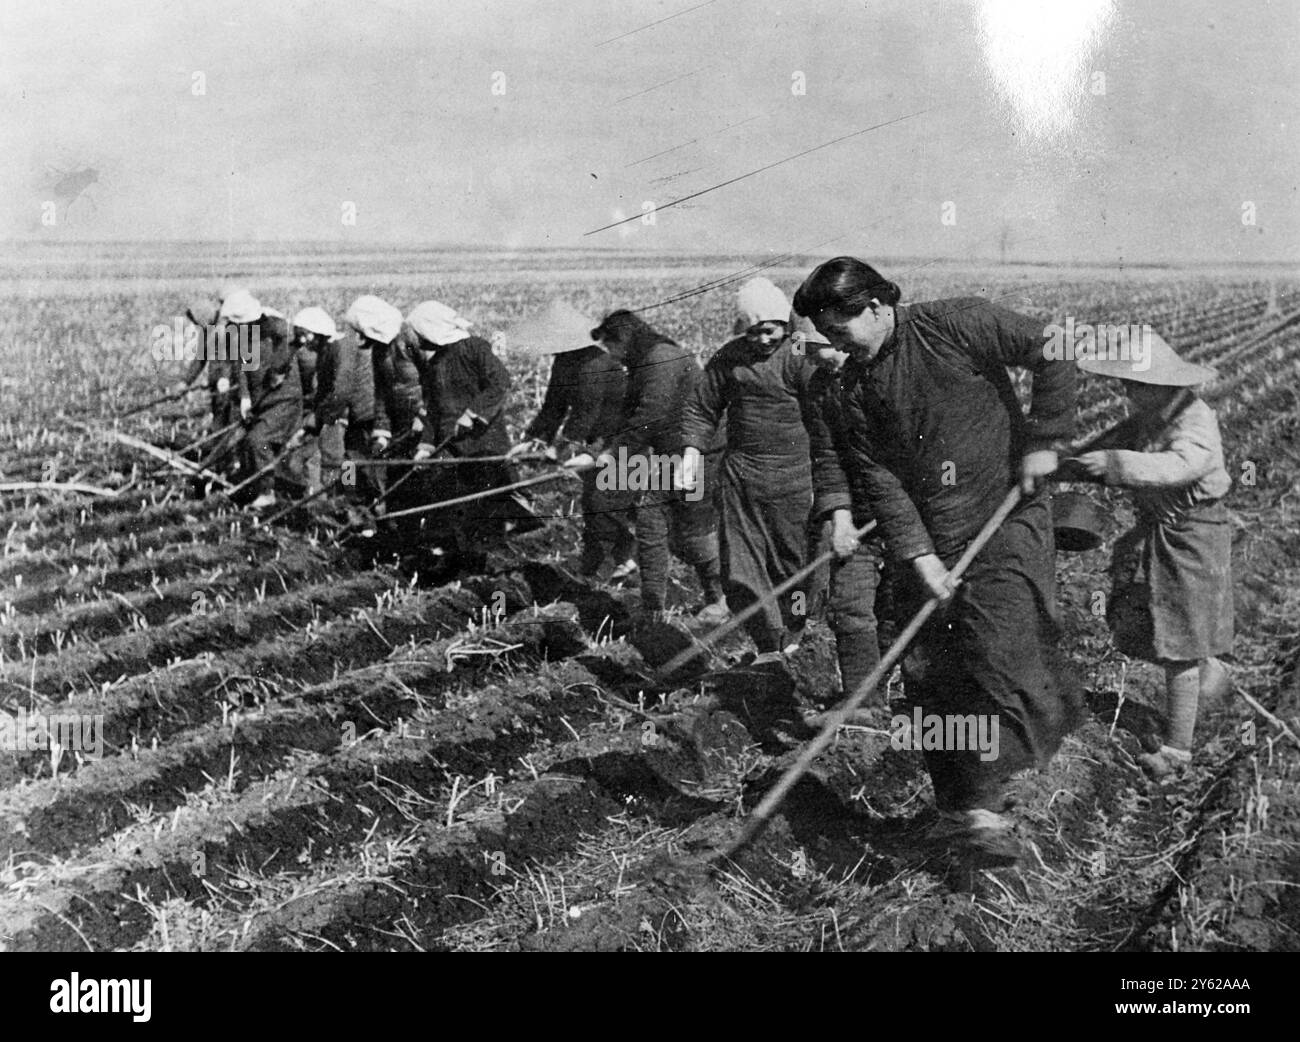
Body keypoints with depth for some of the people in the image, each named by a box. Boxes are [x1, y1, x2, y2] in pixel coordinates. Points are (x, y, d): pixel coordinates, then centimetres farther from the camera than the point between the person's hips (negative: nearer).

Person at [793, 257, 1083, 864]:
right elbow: (880, 480, -1)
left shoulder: (957, 325, -9)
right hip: (931, 540, 6)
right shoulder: (857, 389, 6)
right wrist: (920, 558, -12)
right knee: (929, 674, 4)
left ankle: (984, 808, -12)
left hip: (1006, 516, -5)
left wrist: (1041, 440, -10)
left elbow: (1054, 353, -8)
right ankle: (955, 808, 16)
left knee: (997, 653, -16)